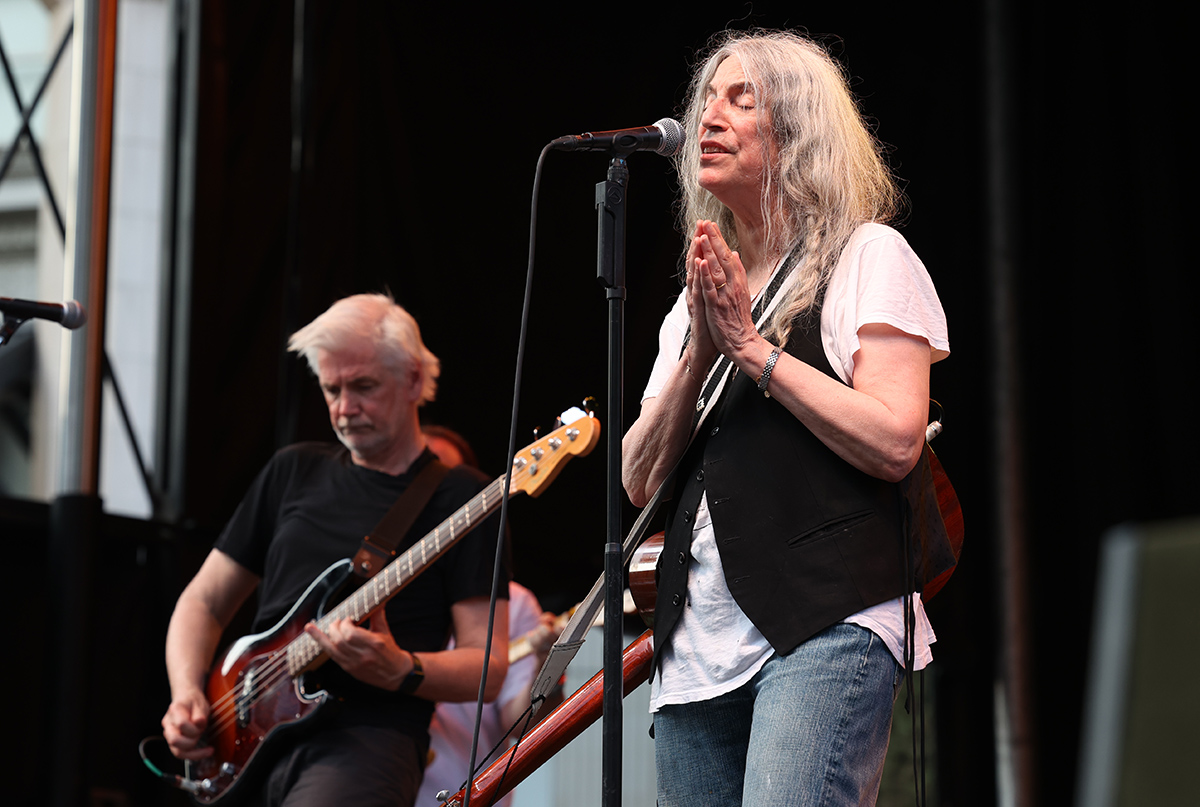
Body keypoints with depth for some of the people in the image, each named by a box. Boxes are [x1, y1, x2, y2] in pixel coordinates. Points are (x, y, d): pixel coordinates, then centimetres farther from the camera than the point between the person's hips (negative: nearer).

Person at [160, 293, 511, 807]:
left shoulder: (459, 497, 4)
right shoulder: (294, 472, 20)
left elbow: (488, 668, -1)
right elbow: (204, 601, 22)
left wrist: (400, 672, -19)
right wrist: (186, 696, 4)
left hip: (367, 739, -5)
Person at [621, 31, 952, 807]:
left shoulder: (867, 256, 3)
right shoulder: (703, 290, 22)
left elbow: (895, 443, -10)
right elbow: (640, 479, 14)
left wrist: (751, 346, -8)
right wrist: (700, 351, -2)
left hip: (828, 626, -7)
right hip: (700, 645, 7)